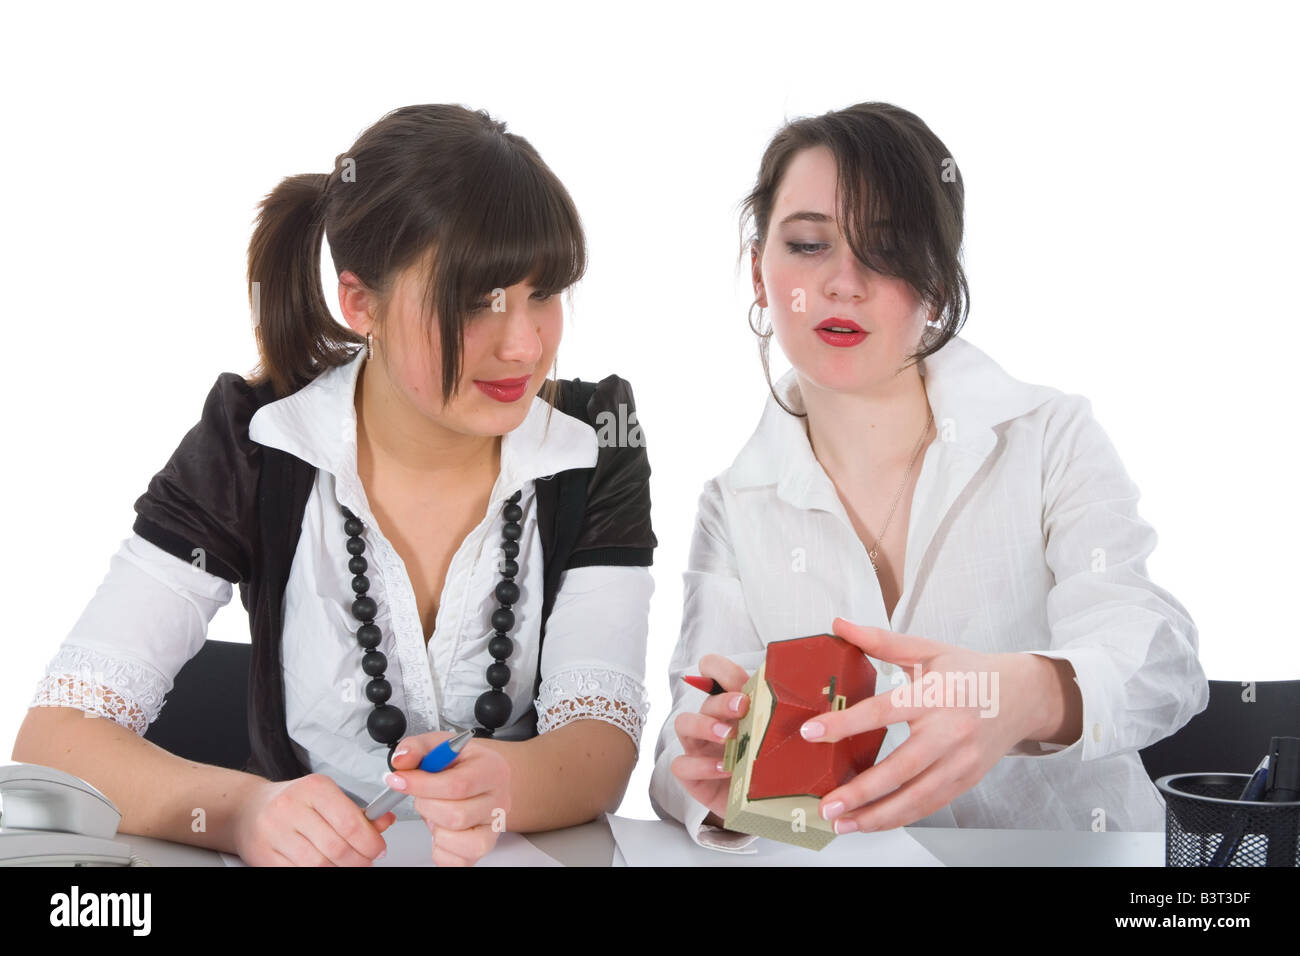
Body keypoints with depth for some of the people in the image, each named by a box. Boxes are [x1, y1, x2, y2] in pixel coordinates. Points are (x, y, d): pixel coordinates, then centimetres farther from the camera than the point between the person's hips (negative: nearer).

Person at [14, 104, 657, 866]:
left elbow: (603, 743, -11)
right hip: (304, 854, 1)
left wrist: (501, 786, -33)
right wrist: (242, 810, -31)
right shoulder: (252, 446, -9)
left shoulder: (596, 445, -5)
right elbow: (55, 737, -13)